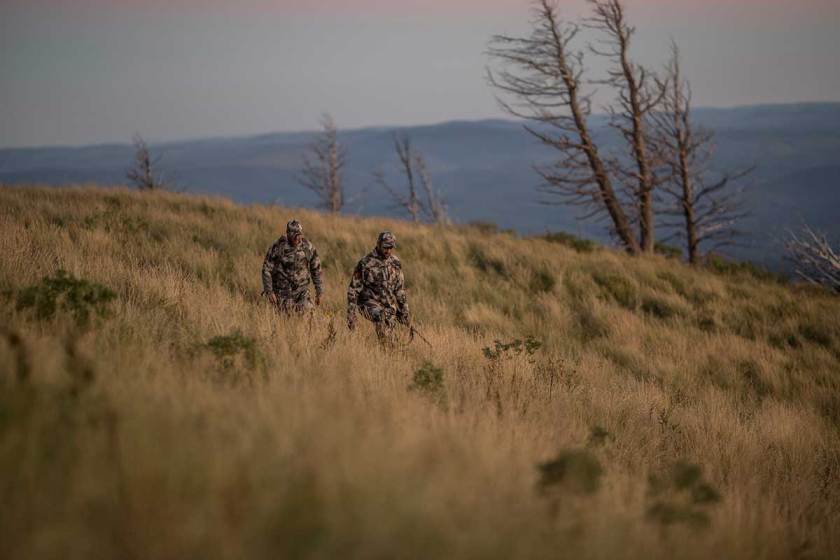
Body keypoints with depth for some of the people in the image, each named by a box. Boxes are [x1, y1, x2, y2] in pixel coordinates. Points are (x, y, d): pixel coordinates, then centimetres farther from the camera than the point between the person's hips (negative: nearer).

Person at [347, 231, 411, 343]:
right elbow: (353, 289, -7)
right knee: (379, 316, -36)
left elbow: (400, 289, 14)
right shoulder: (365, 263, -11)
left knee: (389, 338, -1)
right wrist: (351, 314, -11)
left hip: (389, 305, 5)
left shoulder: (395, 263, 5)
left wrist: (405, 311, 12)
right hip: (370, 303, -5)